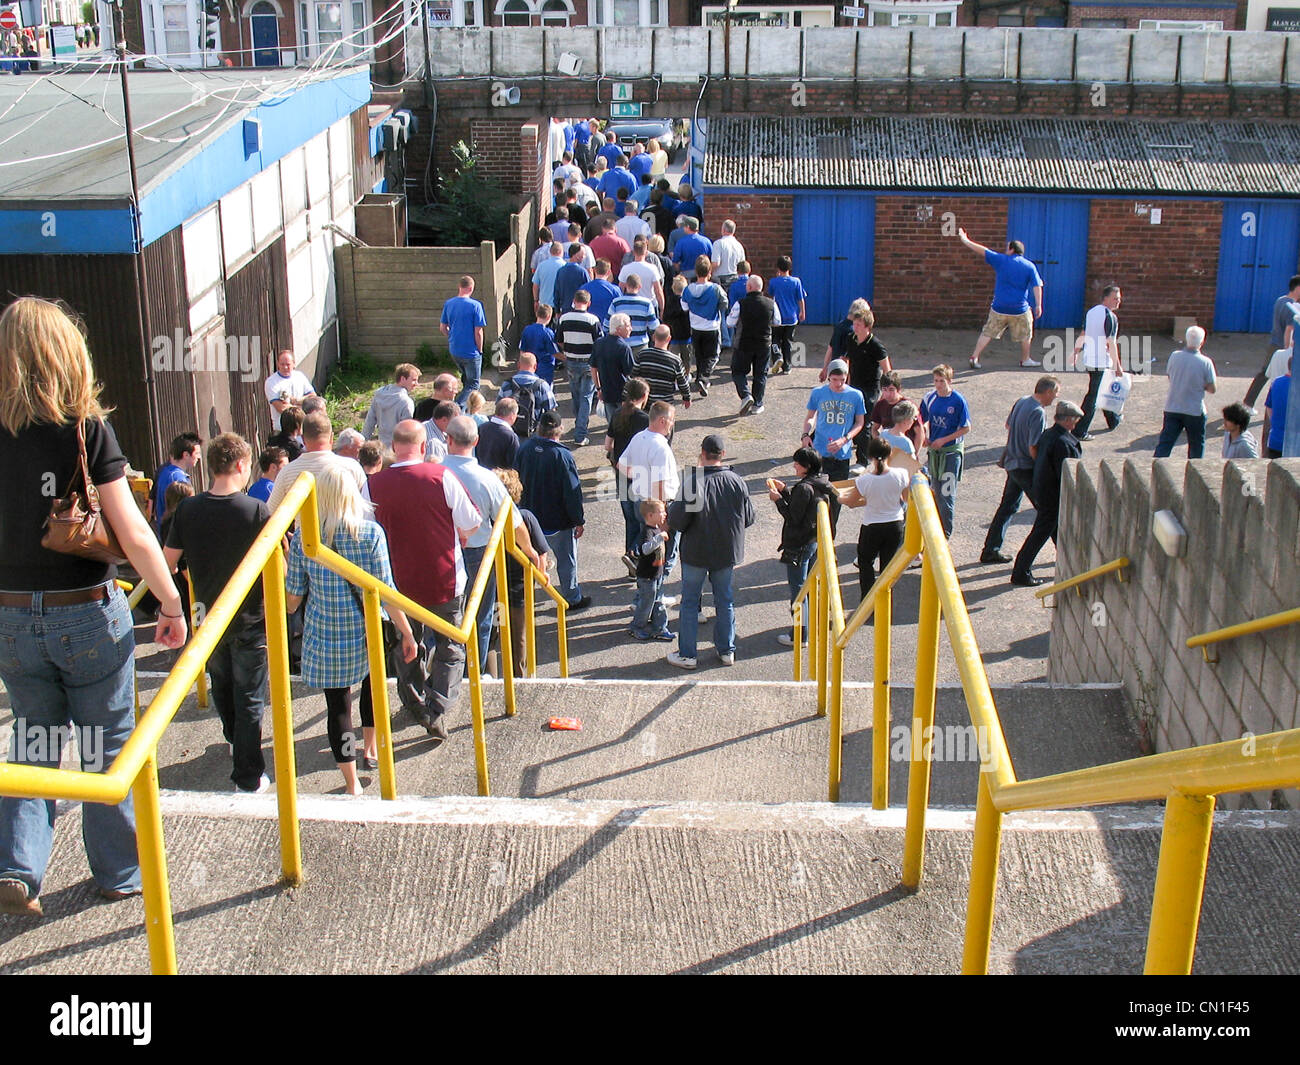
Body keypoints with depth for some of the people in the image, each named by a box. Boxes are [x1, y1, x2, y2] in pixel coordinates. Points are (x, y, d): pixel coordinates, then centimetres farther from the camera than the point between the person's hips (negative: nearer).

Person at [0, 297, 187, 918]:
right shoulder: (87, 431, -12)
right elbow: (133, 535, -13)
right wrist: (171, 603, -3)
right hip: (88, 614, -3)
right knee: (107, 745, 12)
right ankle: (118, 873, 24)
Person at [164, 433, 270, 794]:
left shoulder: (188, 510, -9)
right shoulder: (257, 511, -19)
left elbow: (167, 561, -1)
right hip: (250, 618, -4)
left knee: (221, 685, 26)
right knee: (249, 697, 6)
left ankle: (235, 741, 48)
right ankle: (249, 777, 10)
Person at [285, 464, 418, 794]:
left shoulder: (303, 537, -7)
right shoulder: (371, 532, -10)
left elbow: (293, 596, -1)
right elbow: (385, 590, -9)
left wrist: (283, 617, 21)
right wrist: (407, 633, -1)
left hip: (324, 636, -1)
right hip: (367, 632, 1)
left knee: (338, 704, 6)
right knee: (373, 681, 29)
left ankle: (351, 783, 7)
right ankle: (370, 748, 45)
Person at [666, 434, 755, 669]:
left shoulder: (692, 482, -21)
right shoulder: (736, 482, -9)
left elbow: (676, 521, -20)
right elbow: (748, 518, 0)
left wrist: (672, 509, 2)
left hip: (696, 553, -3)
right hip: (727, 552, 3)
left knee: (690, 601, 9)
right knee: (725, 600, 17)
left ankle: (686, 654, 14)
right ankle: (727, 650, 25)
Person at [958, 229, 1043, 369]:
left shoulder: (1001, 260, -2)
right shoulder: (1030, 266, 0)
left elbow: (982, 250, 2)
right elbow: (1037, 286, -7)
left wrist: (965, 240, 11)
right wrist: (1038, 305, -6)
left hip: (999, 308, 0)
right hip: (1020, 310, 0)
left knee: (988, 333, 8)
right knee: (1025, 334, 18)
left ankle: (975, 357, 2)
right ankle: (1025, 360, 26)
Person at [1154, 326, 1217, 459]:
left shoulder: (1174, 356, -5)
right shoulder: (1205, 363, -13)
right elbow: (1212, 389, -7)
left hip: (1172, 408, 2)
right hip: (1195, 411, -2)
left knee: (1164, 443, 3)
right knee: (1196, 446, 16)